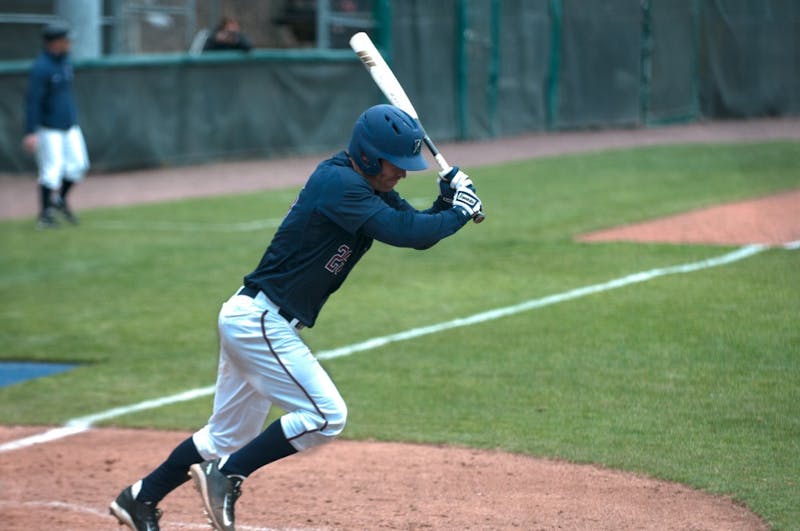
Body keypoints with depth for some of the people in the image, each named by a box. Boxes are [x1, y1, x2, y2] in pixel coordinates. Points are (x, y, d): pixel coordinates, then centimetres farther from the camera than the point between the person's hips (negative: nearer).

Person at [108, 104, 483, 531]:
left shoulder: (369, 187, 9)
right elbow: (404, 233, -26)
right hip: (259, 322, -10)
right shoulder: (340, 185, -20)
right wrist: (459, 213, -13)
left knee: (230, 435, 17)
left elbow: (416, 231, 11)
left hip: (249, 319, 10)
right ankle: (226, 476, -4)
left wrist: (446, 203, -6)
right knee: (325, 415, -11)